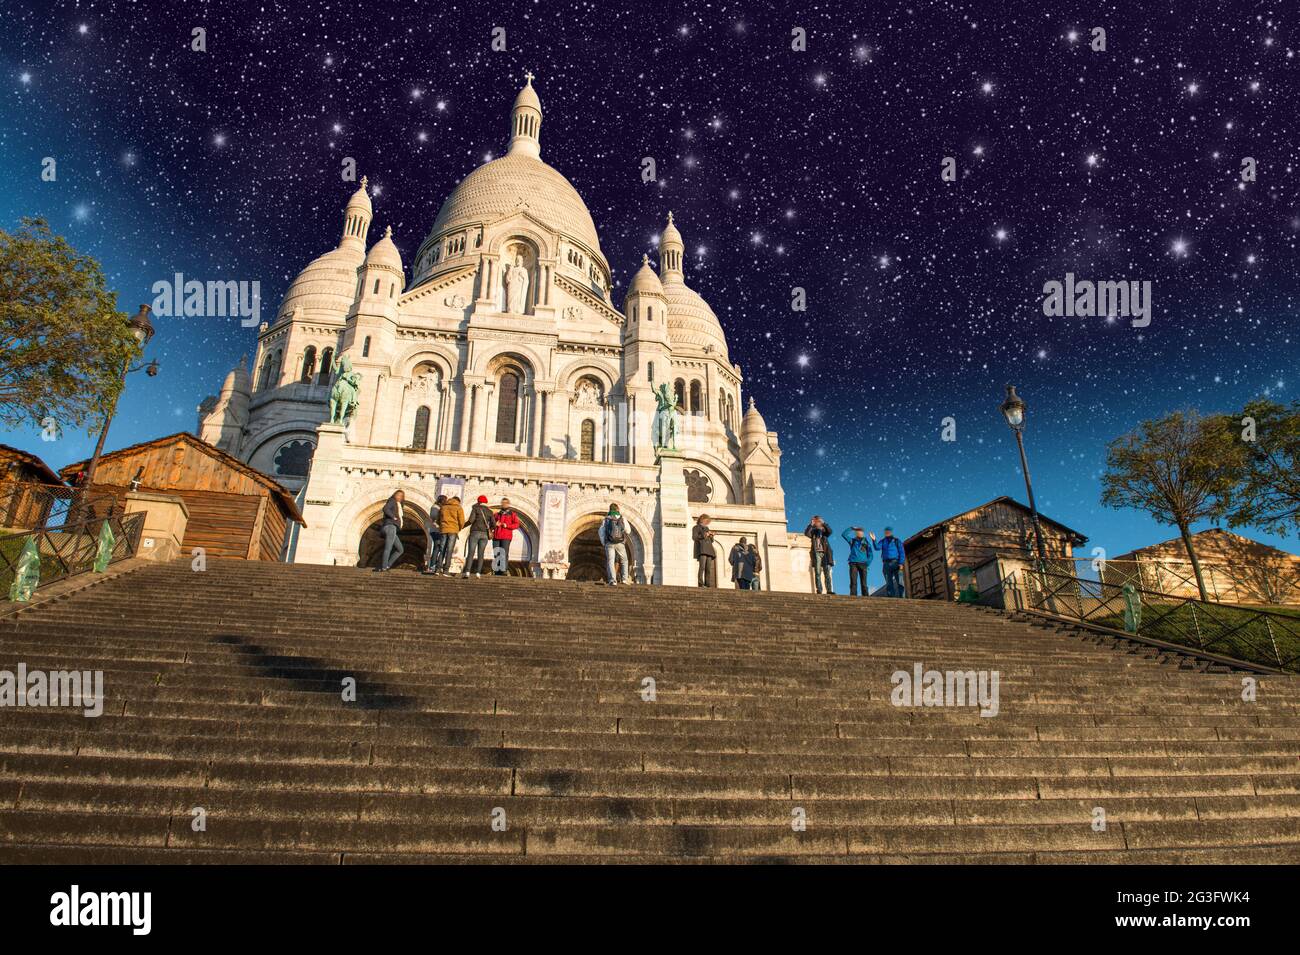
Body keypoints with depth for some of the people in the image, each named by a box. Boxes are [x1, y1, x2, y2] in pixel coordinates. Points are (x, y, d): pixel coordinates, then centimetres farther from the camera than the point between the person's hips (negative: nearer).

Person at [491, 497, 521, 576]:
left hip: (506, 537, -4)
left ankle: (504, 570, -12)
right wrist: (495, 524, -1)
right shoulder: (498, 514, 23)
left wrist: (507, 525, -14)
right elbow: (492, 524, 23)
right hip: (496, 536, 4)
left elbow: (516, 525, 0)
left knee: (504, 554, -11)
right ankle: (496, 570, 4)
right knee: (496, 554, 0)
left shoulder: (512, 514, 11)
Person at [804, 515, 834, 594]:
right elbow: (806, 533, -7)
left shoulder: (824, 531, 16)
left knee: (827, 573, -5)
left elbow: (829, 531, -7)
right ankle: (819, 590, -11)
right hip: (817, 553, 0)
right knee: (817, 573, -7)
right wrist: (811, 525, -18)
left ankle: (829, 590, -9)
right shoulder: (813, 532, 14)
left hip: (825, 553, 1)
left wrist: (823, 523, -18)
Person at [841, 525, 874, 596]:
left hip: (863, 564, 0)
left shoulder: (866, 542, 11)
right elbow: (844, 534, 5)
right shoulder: (852, 541, 13)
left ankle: (865, 596, -3)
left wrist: (867, 564, -3)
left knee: (863, 582, -3)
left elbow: (870, 555, 8)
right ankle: (853, 596, -12)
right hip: (853, 563, 0)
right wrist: (852, 528, 3)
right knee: (853, 582, -8)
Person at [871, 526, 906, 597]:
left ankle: (902, 597, -15)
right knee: (889, 583, 0)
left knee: (899, 581, -12)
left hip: (895, 563, -2)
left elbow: (901, 552, 3)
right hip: (886, 564, 2)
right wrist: (874, 540, -22)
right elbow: (877, 547, -4)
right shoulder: (882, 541, 16)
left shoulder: (897, 541, 10)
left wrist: (901, 563, -9)